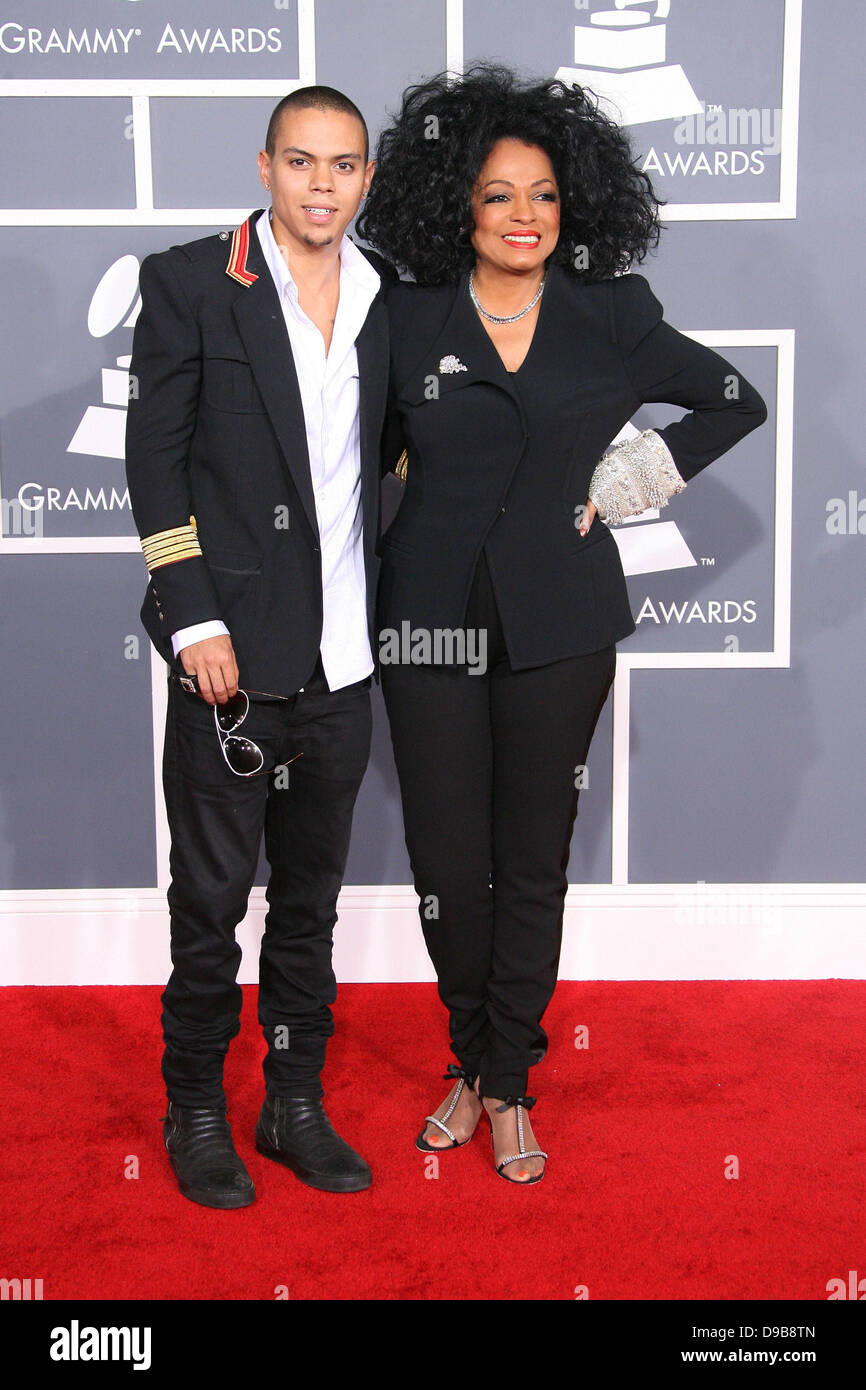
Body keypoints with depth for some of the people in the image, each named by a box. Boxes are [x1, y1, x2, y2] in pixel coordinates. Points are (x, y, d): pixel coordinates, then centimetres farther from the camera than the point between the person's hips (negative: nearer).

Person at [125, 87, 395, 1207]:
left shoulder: (388, 302, 9)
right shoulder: (189, 283, -2)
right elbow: (155, 456, -4)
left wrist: (383, 621, 6)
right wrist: (194, 620, -11)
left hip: (341, 655, 4)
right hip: (233, 647, -4)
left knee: (312, 891, 13)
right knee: (212, 892, 5)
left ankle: (296, 1102, 28)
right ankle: (195, 1108, 23)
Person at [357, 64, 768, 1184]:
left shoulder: (611, 316, 3)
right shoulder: (409, 320, 3)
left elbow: (735, 402, 12)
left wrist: (624, 486, 5)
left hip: (558, 626, 0)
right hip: (432, 621, 0)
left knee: (534, 861, 6)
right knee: (445, 860, 3)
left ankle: (506, 1086, 22)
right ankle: (472, 1059, 27)